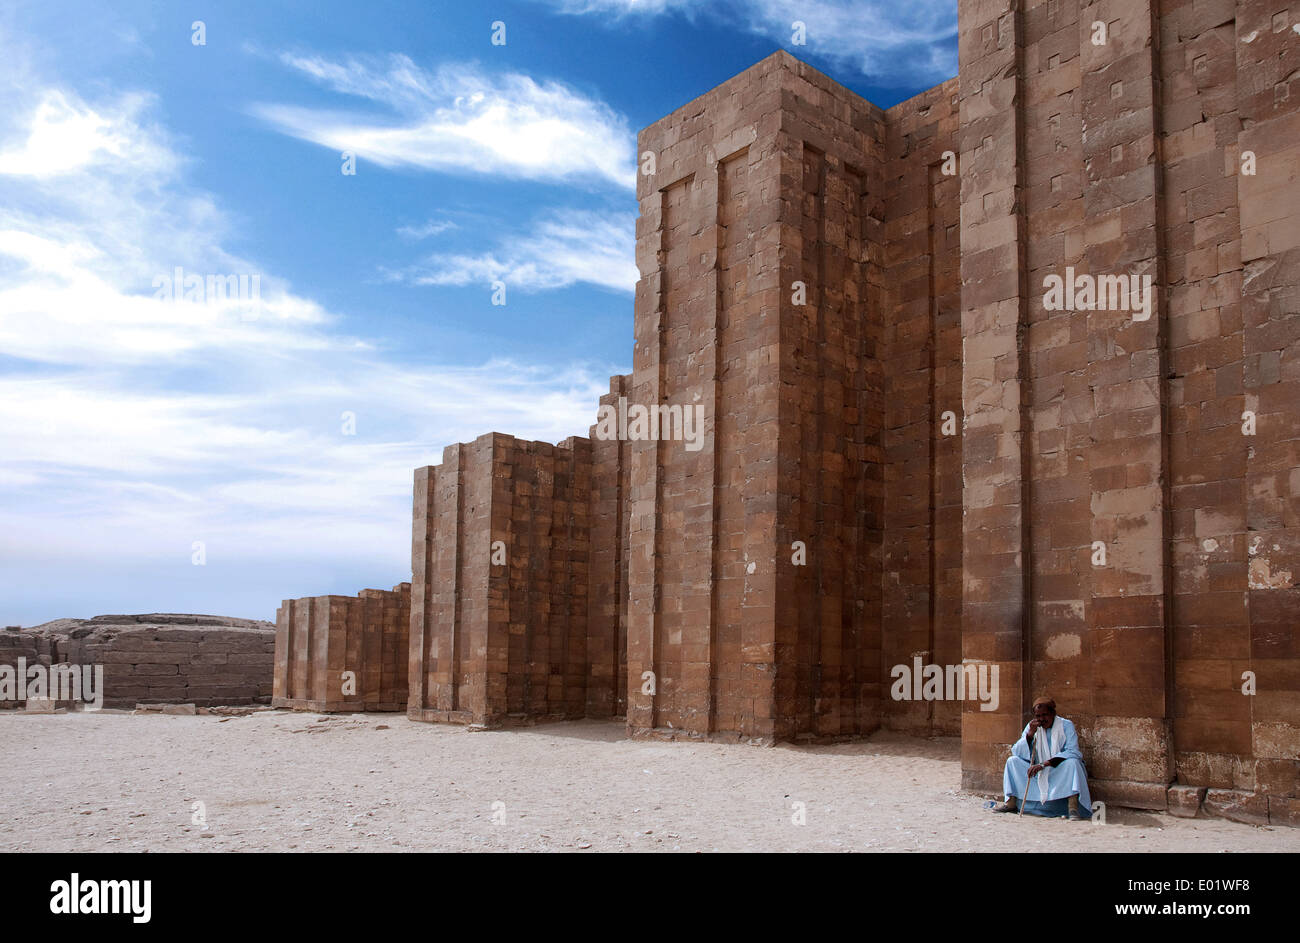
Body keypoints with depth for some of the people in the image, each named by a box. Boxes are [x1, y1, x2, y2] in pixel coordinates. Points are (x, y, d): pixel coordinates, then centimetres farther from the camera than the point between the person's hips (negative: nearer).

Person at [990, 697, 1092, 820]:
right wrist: (1030, 734, -21)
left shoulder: (1066, 725, -10)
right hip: (1039, 772, 4)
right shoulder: (1032, 727, 1)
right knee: (1012, 761, -10)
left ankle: (1073, 807, -40)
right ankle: (1011, 802, -14)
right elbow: (1016, 752, -5)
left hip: (1060, 770, -4)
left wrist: (1044, 764, -33)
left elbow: (1072, 752, -25)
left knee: (1073, 762, -34)